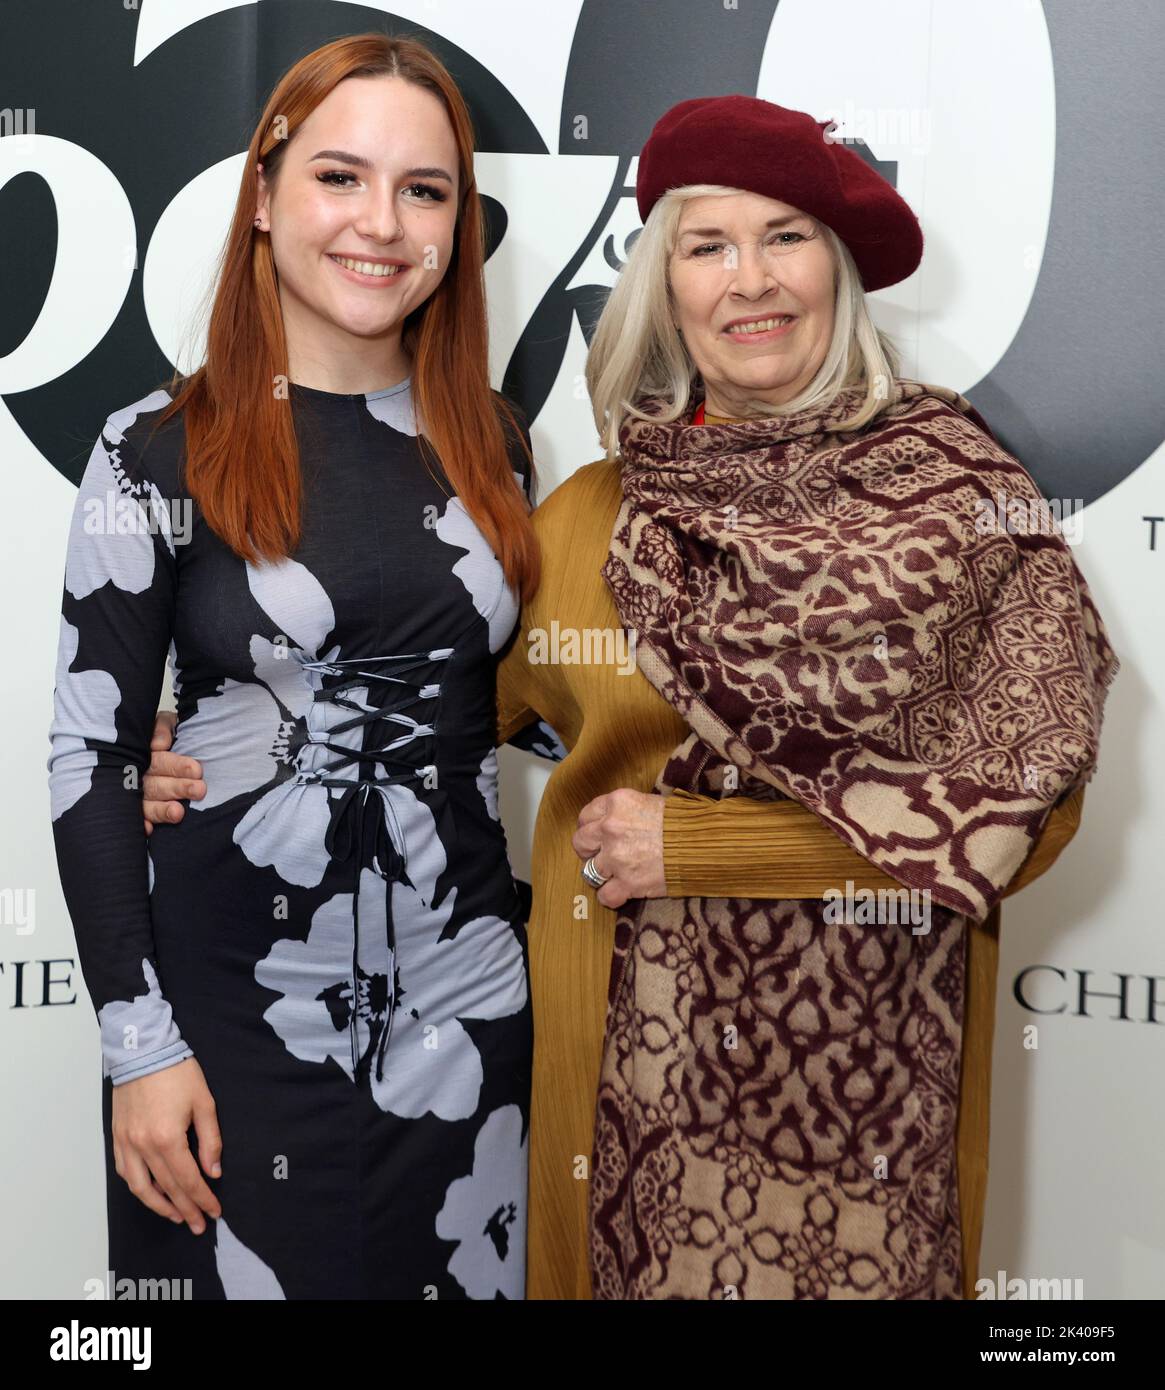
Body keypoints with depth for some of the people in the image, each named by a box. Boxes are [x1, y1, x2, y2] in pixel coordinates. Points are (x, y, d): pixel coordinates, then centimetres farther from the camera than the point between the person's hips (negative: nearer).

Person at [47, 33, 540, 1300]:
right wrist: (140, 1041, -10)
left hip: (465, 1001, 4)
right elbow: (90, 755, -7)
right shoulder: (159, 451, -7)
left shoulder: (490, 441, 4)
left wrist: (556, 948, 10)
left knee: (465, 1272, 16)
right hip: (234, 1002, -3)